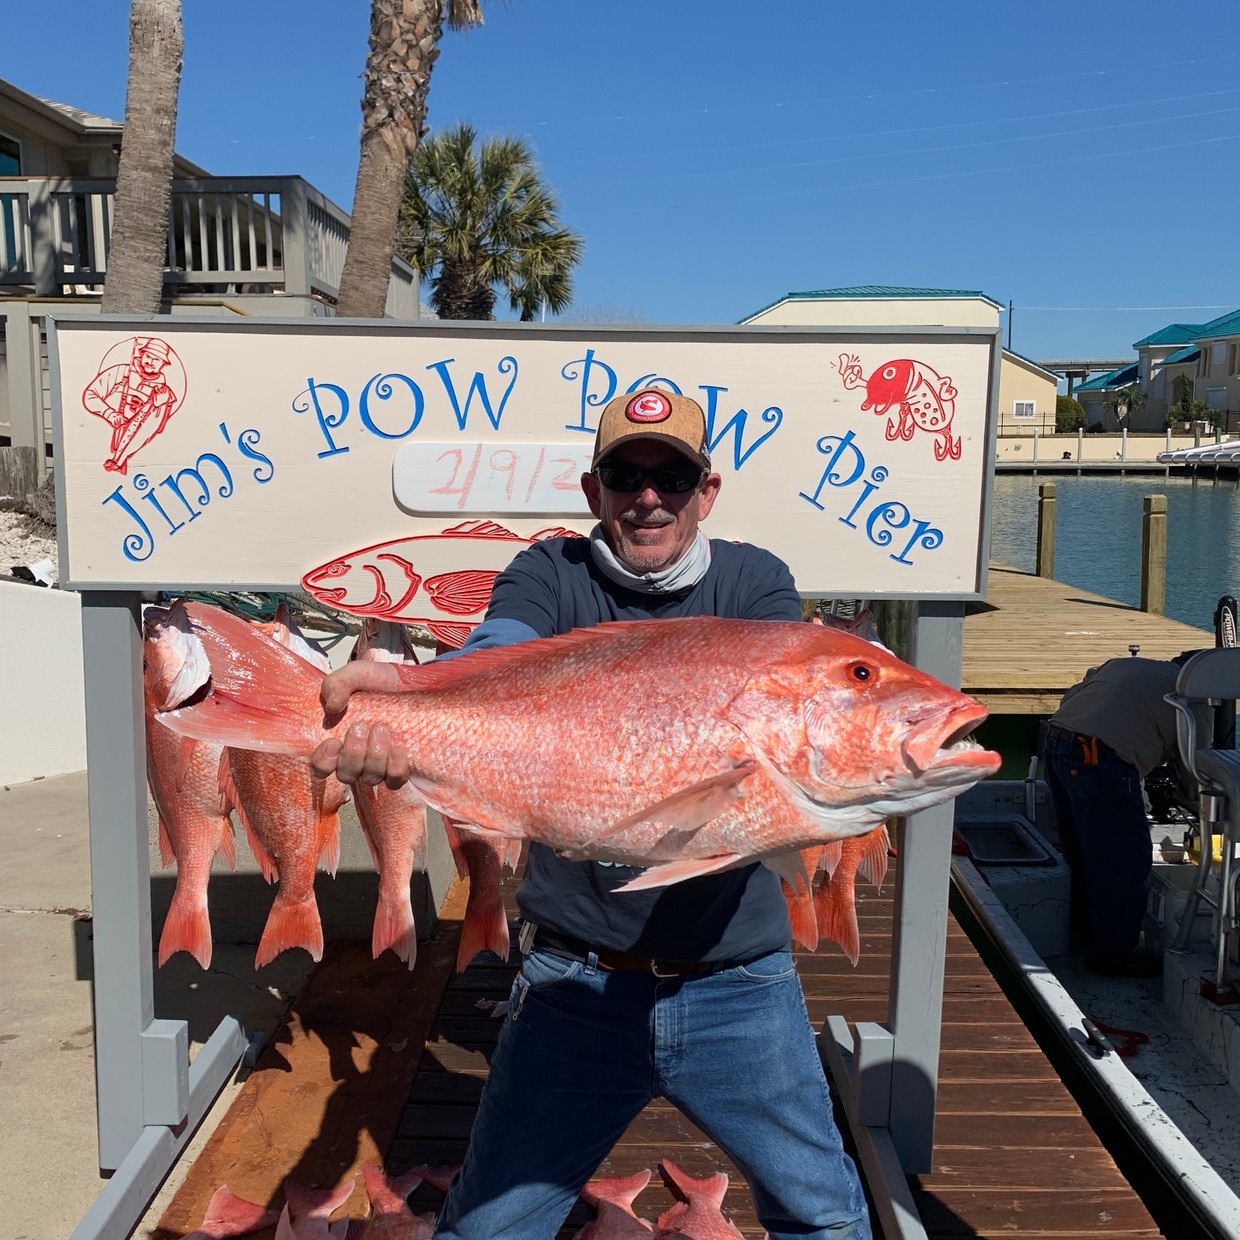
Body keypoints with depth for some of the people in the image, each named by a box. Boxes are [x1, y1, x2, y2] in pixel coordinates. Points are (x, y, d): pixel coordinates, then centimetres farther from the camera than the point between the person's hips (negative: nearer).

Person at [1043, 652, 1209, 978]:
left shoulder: (1122, 664, 26)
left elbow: (1071, 695, 23)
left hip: (1056, 742, 8)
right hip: (1101, 759, -8)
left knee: (1082, 850, 24)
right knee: (1126, 860, 5)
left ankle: (1086, 928, 39)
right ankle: (1111, 953, 13)